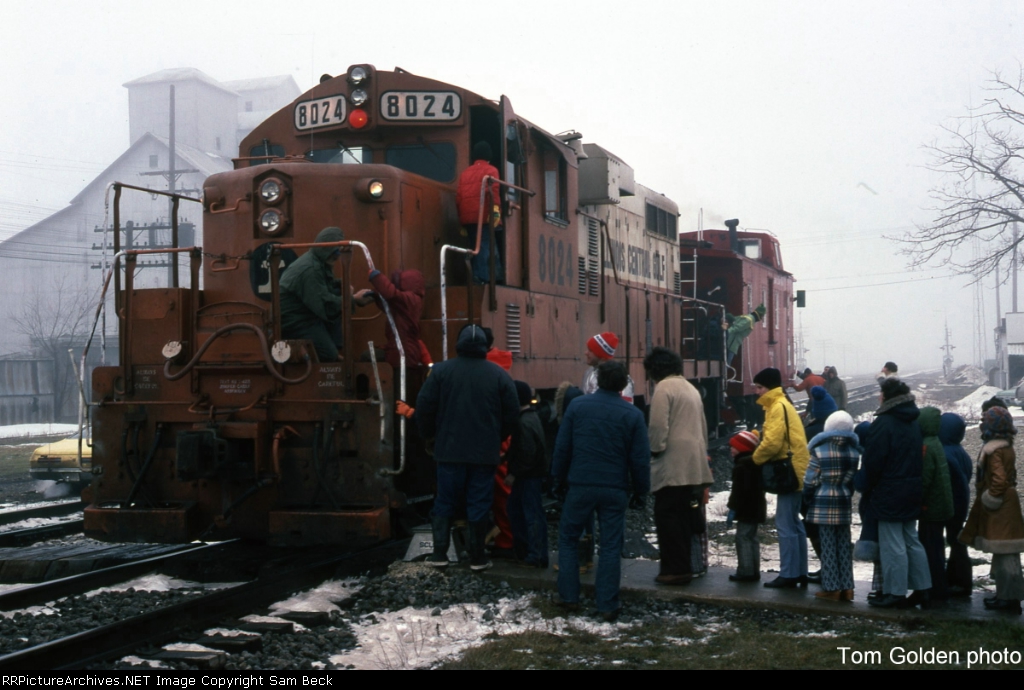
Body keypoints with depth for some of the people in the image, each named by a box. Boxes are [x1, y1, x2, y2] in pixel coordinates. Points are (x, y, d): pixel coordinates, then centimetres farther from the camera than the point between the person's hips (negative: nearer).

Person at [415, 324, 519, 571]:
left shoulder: (441, 370, -3)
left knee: (445, 502, 10)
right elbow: (512, 413, 1)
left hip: (449, 450, 0)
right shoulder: (499, 375, -1)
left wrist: (430, 434, 13)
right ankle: (477, 557, 10)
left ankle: (439, 553, 8)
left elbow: (424, 407, -3)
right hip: (485, 453, 0)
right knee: (479, 504, 6)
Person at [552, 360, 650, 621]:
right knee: (611, 546, 5)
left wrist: (560, 478, 14)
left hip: (581, 485, 0)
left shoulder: (577, 406, -1)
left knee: (568, 538, 15)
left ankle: (569, 596, 14)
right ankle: (607, 605, 5)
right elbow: (640, 458, -1)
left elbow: (561, 447, 1)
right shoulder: (633, 414, -2)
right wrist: (640, 491, 9)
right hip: (615, 489, 0)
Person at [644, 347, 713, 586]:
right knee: (685, 517, 11)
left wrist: (655, 449, -4)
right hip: (694, 465, 9)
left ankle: (675, 569, -5)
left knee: (668, 517, -4)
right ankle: (684, 566, 15)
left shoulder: (663, 388, -8)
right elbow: (703, 426, 20)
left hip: (673, 466, -9)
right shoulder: (690, 388, 19)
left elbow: (658, 426, -16)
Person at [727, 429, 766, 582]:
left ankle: (746, 571, -7)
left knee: (743, 538, -7)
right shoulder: (754, 463, 15)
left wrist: (733, 507, -17)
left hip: (746, 509, -10)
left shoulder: (742, 466, -17)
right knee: (751, 538, 15)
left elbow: (740, 490, -22)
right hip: (756, 508, 10)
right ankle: (754, 570, 18)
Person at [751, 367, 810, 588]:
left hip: (790, 472, -11)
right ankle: (800, 572, 20)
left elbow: (772, 442, -21)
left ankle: (788, 574, -4)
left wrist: (755, 458, -8)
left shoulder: (778, 407, -15)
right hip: (794, 471, 11)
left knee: (786, 525, -7)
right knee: (794, 523, 14)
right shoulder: (781, 405, 17)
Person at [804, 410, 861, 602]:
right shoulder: (854, 451, 1)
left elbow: (810, 481, -9)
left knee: (828, 546, 1)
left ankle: (831, 588, 3)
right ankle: (846, 588, 11)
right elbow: (855, 479, 3)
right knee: (844, 545, 10)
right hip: (845, 504, 4)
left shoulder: (819, 450, -11)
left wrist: (808, 496, 9)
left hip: (823, 504, -4)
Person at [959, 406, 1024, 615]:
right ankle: (1006, 594, 20)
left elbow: (999, 480, -25)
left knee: (1003, 551, -7)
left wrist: (989, 501, -15)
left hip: (999, 509, -10)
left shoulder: (993, 450, -17)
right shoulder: (1007, 448, 12)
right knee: (1006, 551, 13)